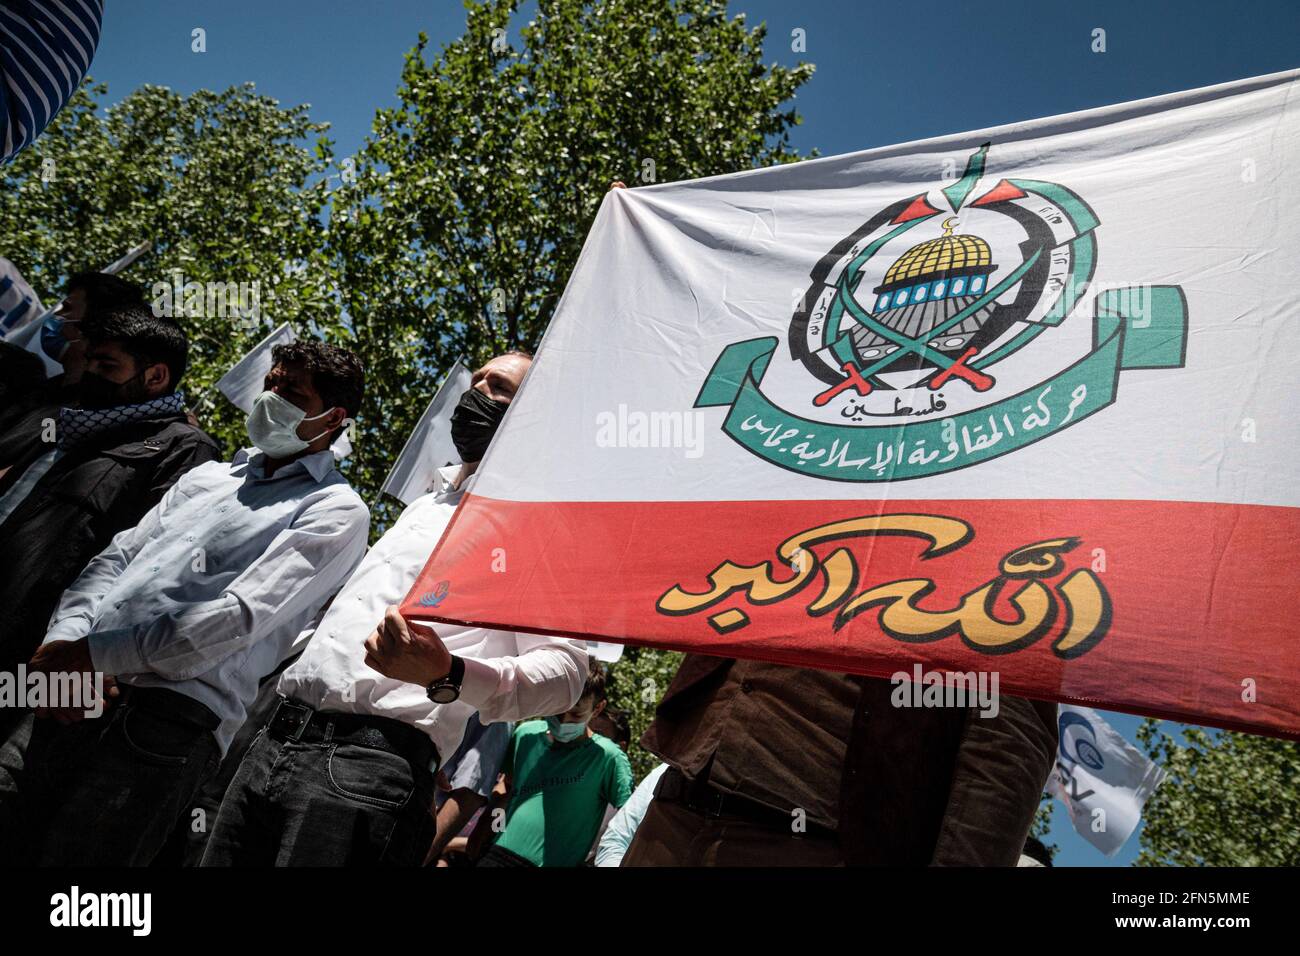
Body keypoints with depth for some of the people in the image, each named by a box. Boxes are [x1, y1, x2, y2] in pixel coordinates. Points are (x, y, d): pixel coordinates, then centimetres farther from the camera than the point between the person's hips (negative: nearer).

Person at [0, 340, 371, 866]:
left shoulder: (335, 511, 1)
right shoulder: (208, 476, 25)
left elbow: (241, 615, -11)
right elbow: (115, 560, 16)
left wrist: (93, 653, -13)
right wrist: (63, 641, -5)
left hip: (175, 711, -6)